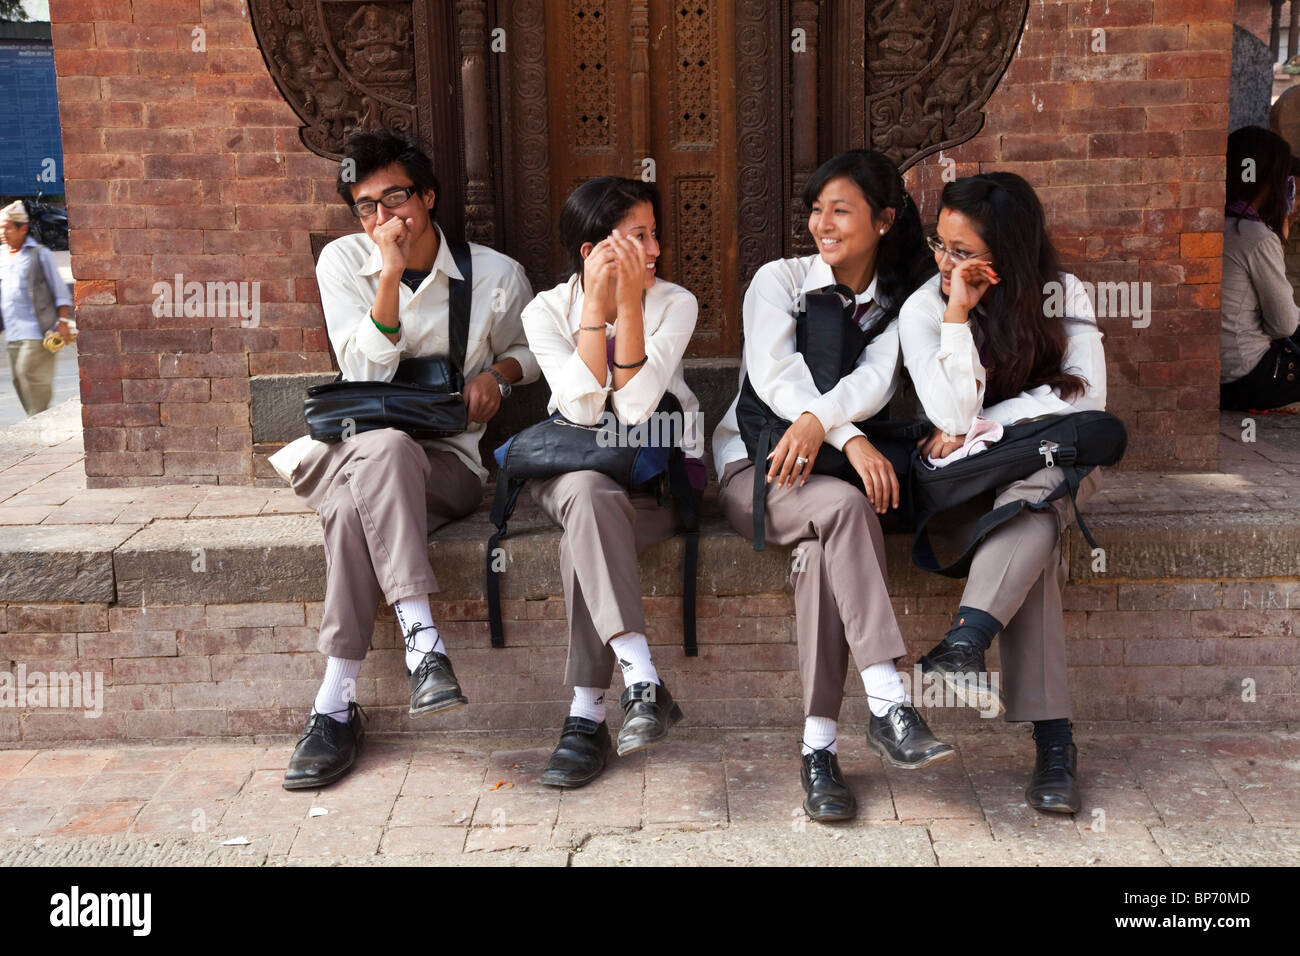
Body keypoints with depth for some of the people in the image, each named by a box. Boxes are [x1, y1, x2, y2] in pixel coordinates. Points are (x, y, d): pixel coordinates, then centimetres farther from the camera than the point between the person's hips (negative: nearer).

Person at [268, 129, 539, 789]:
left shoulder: (496, 276, 5)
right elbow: (365, 375, -6)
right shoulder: (344, 262, 6)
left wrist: (497, 372, 0)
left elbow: (529, 351, 23)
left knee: (357, 501, -35)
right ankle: (422, 638, -41)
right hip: (352, 445, 1)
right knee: (382, 448, -38)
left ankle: (336, 704, -35)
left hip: (447, 462, -1)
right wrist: (391, 274, -15)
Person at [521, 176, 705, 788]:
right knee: (589, 496, -36)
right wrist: (596, 302, -21)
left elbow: (635, 406, -19)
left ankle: (587, 714, -28)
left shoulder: (674, 304, -6)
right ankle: (643, 681, -42)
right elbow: (582, 409, -19)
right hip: (571, 467, 1)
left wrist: (629, 303, -23)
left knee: (586, 531, -33)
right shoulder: (547, 311, -3)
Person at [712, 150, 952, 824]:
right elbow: (773, 375, -12)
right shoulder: (780, 279, 5)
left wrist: (819, 422, -30)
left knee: (822, 548, -34)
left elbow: (876, 380, -8)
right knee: (845, 506, -35)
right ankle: (888, 704, -41)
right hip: (752, 463, -2)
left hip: (827, 464, 2)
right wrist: (852, 439, -26)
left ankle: (818, 747, -34)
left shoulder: (897, 301, 12)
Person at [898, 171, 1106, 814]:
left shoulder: (1063, 295, 1)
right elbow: (953, 417, -16)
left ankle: (961, 646, -51)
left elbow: (1084, 396, -12)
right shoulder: (923, 310, -3)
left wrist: (980, 426, -15)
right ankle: (1053, 739, -44)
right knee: (1033, 530, -35)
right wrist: (958, 316, -20)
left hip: (1053, 463, 1)